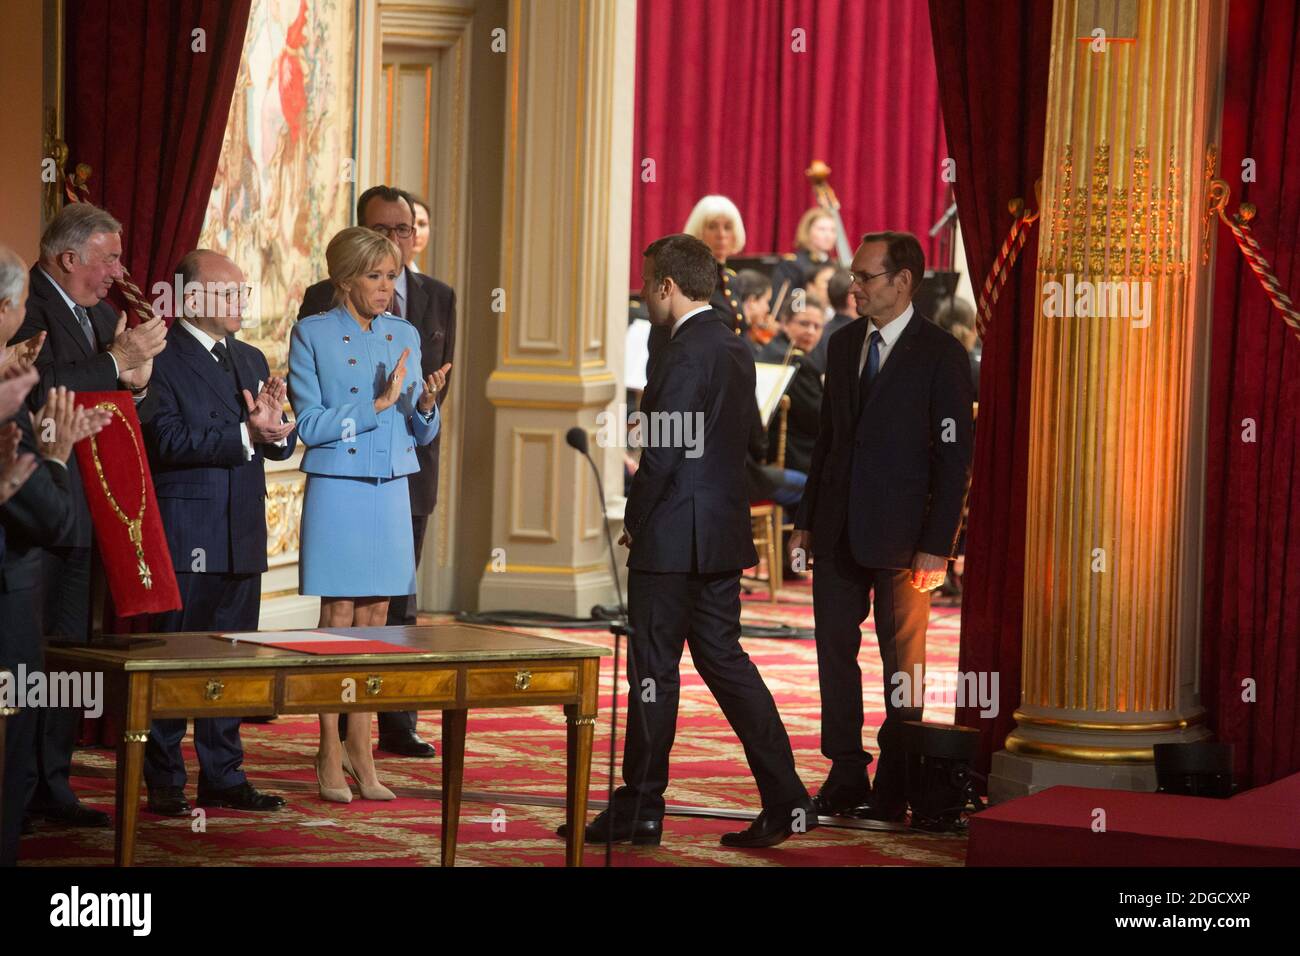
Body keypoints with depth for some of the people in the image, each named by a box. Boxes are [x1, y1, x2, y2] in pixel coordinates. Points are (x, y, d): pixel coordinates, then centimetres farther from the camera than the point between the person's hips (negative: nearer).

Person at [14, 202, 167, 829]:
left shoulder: (102, 314, 18)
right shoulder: (26, 307, -11)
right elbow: (40, 388, -25)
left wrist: (137, 382, 1)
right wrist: (117, 363, -21)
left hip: (88, 515, 9)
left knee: (70, 653, 11)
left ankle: (52, 786, 17)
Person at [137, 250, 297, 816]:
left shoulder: (251, 360, 16)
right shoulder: (160, 361, -8)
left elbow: (280, 444, 13)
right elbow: (169, 442, -19)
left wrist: (275, 430, -11)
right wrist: (245, 436, -22)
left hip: (242, 535, 7)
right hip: (184, 534, -7)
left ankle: (223, 778, 19)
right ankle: (164, 783, 6)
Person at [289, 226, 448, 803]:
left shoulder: (405, 335, 11)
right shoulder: (312, 335, -3)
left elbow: (423, 433, 13)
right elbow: (310, 425, -10)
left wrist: (427, 404, -9)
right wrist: (378, 404, -16)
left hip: (391, 493, 5)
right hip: (337, 490, -4)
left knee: (375, 617, 5)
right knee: (338, 616, -3)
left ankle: (360, 746, 10)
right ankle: (330, 755, 2)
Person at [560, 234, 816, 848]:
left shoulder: (687, 355, -17)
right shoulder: (734, 348, 12)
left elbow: (664, 453, -20)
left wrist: (634, 521, -6)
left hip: (673, 539, -9)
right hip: (723, 533, 9)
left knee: (653, 670, 0)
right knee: (723, 659, 11)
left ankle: (639, 810, 8)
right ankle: (784, 800, 6)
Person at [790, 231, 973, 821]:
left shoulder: (940, 354, -8)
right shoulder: (844, 345, 10)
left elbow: (955, 456, -10)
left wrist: (938, 545, -14)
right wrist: (806, 519, 11)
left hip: (901, 536, -6)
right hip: (839, 530, 6)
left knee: (902, 663, 3)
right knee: (835, 651, 7)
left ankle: (893, 789, 9)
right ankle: (846, 777, 17)